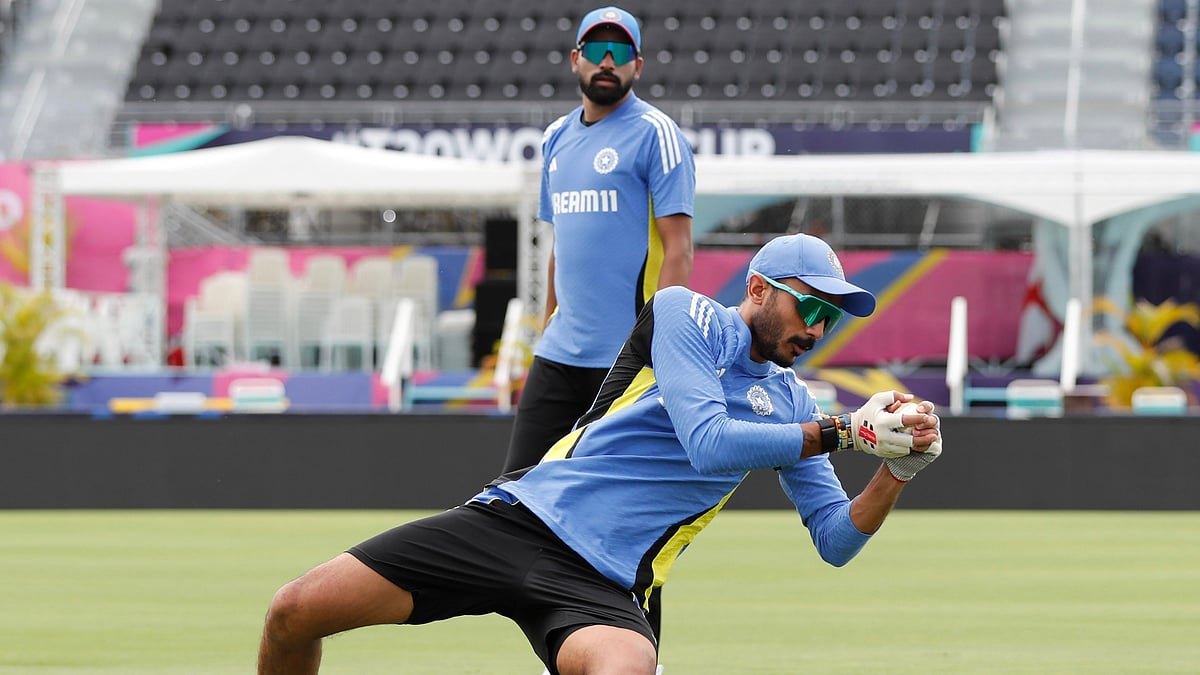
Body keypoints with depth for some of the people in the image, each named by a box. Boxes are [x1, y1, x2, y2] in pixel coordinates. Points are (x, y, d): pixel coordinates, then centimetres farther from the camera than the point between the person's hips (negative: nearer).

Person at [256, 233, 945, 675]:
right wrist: (840, 431, -9)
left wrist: (899, 468, -3)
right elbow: (708, 443, -11)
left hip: (602, 583, 2)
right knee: (296, 612, -13)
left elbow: (836, 540, 15)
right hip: (518, 516, -2)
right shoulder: (684, 312, 2)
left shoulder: (791, 402, 17)